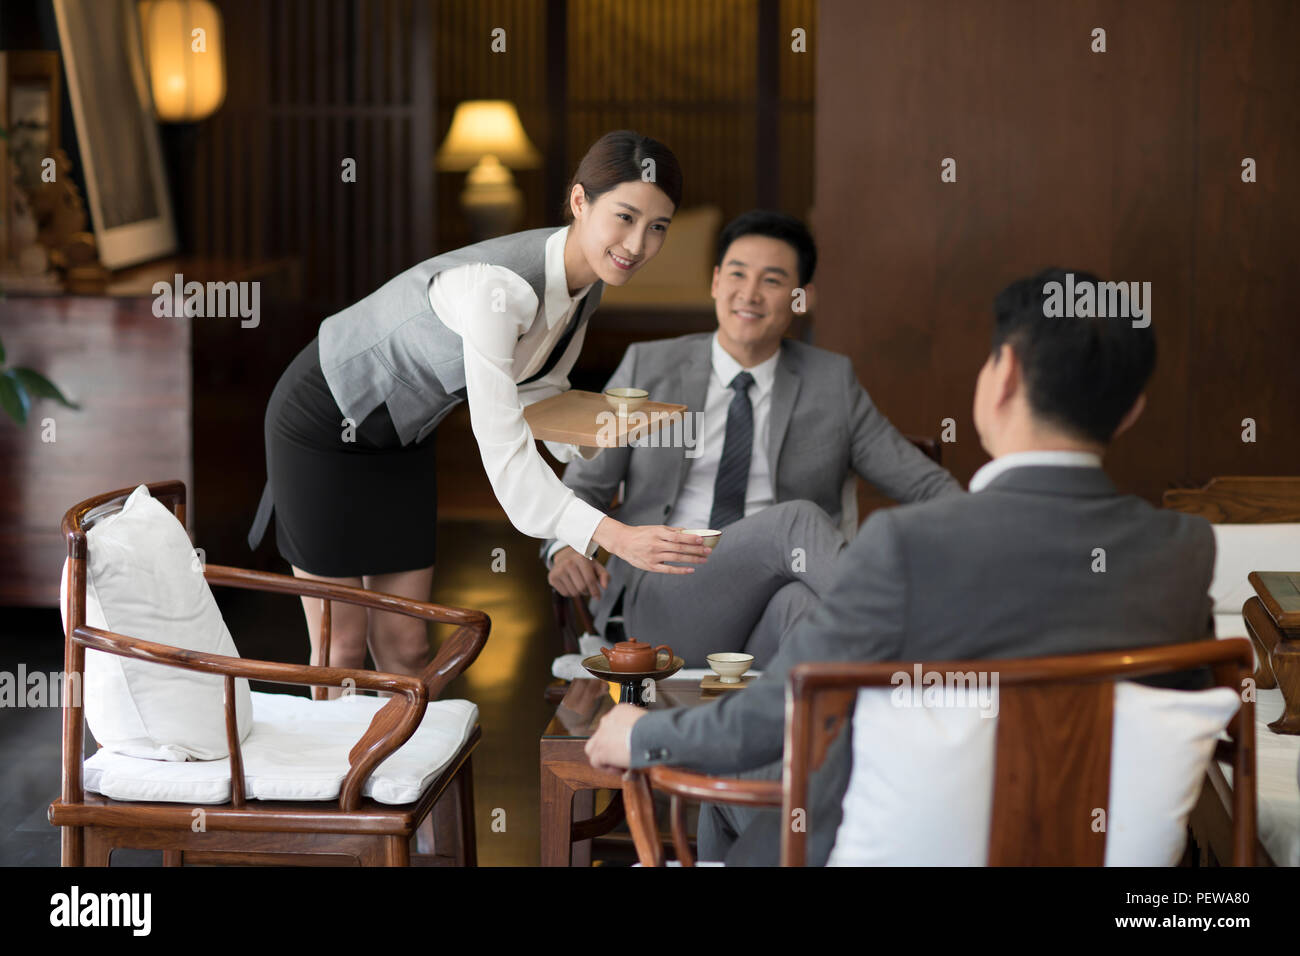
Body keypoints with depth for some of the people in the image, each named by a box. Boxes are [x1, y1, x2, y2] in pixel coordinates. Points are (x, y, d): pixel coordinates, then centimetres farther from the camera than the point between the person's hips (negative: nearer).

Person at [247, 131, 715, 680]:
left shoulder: (585, 283, -10)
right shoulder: (497, 287, -37)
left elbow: (538, 392, 4)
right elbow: (503, 452, -41)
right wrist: (615, 536, -50)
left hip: (401, 437, 7)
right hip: (324, 423, -7)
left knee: (405, 646, 7)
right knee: (341, 645, 3)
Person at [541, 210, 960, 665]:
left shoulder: (832, 382, 14)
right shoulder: (647, 368, 12)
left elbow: (923, 483, 14)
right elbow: (581, 487, 13)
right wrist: (565, 548, -10)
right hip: (667, 602, -1)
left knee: (802, 601, -39)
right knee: (798, 519, -30)